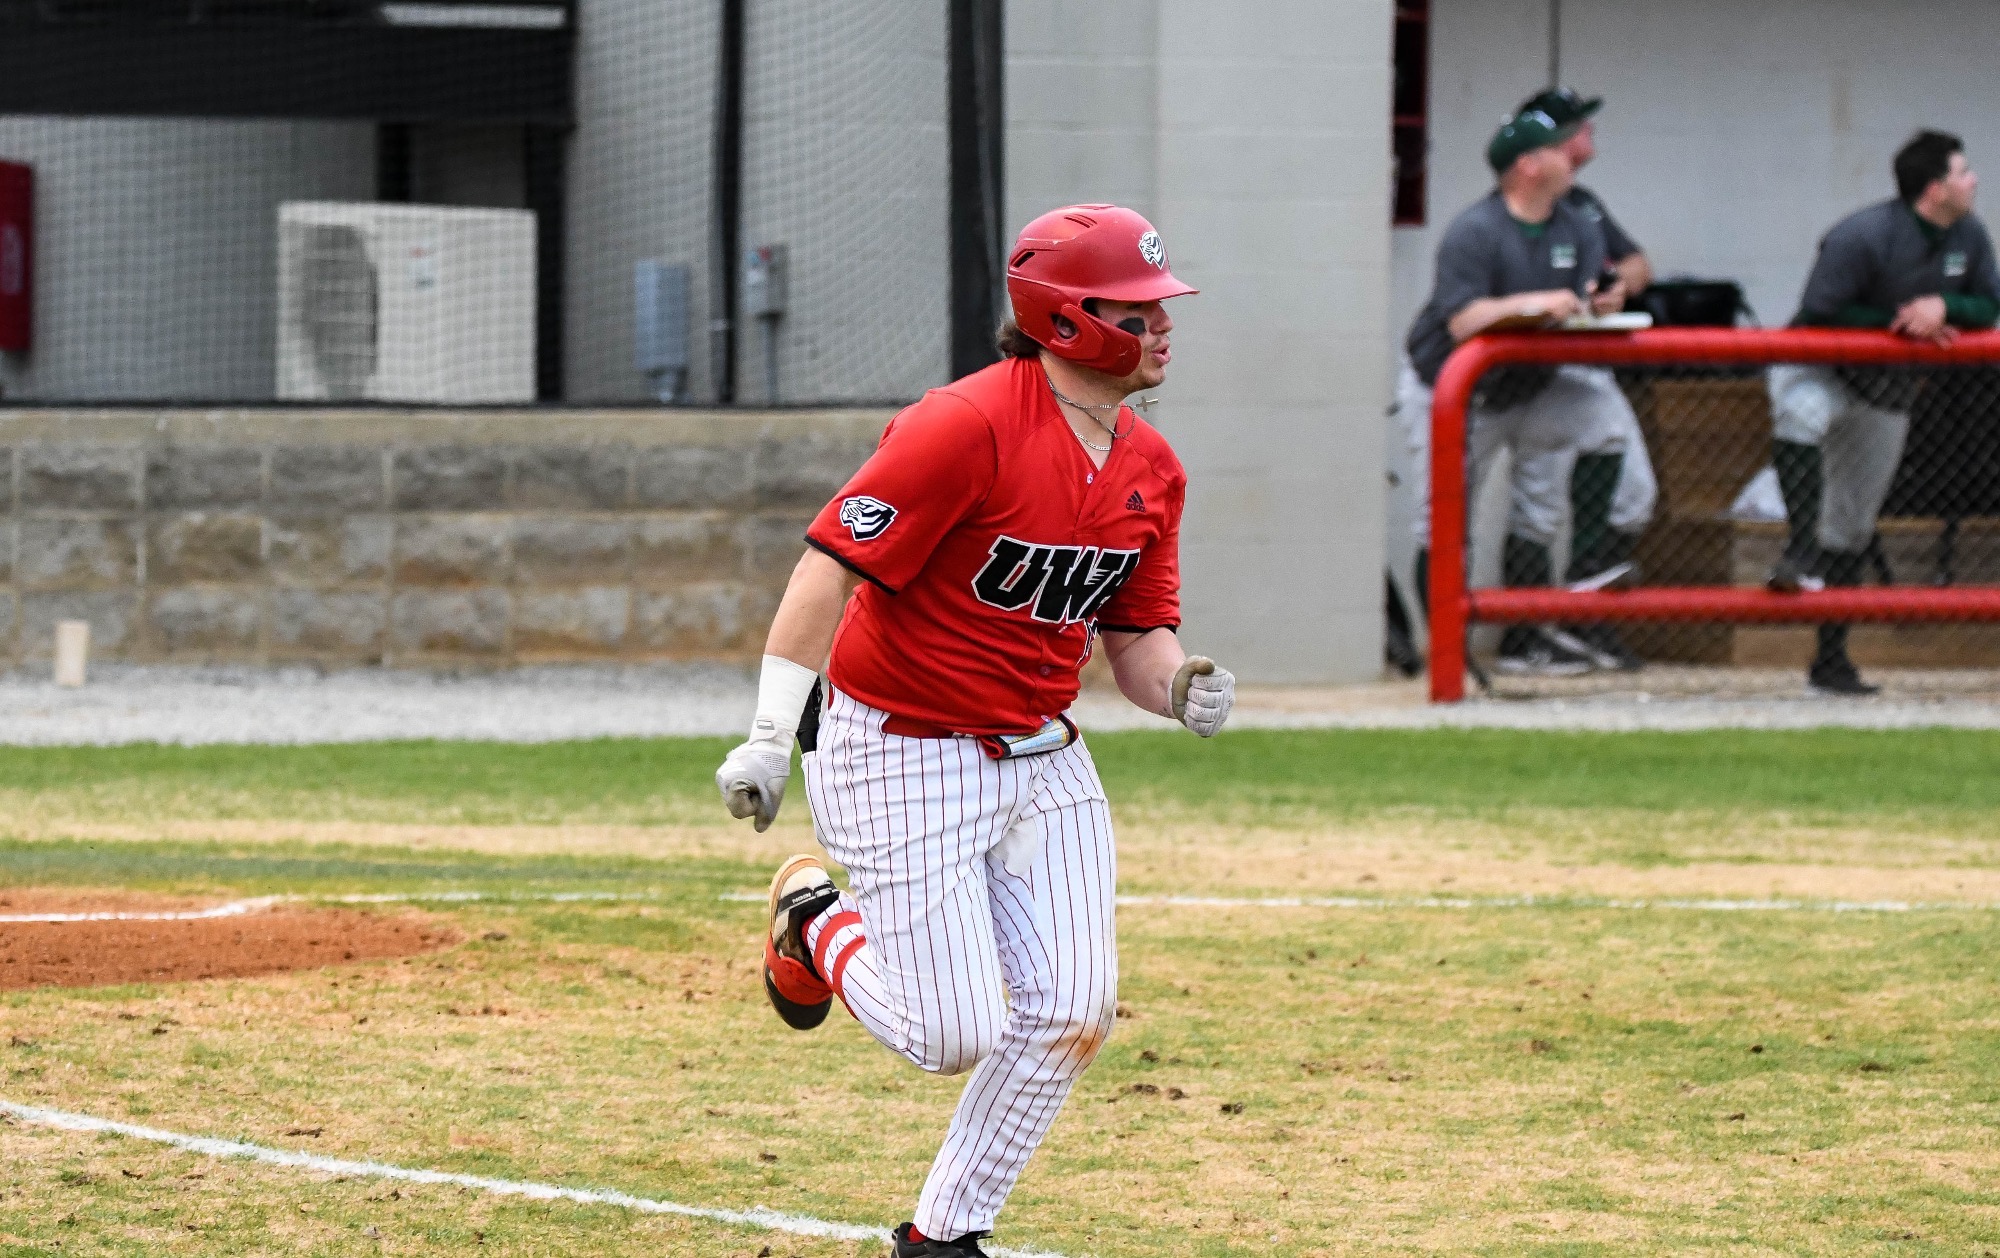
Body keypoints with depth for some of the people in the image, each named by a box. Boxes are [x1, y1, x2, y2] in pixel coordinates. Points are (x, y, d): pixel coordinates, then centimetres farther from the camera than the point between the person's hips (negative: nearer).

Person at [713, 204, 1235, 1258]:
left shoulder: (1150, 469, 4)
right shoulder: (968, 428, -21)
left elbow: (1136, 639, 12)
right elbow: (832, 565, -22)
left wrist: (1181, 686, -12)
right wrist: (773, 734, -26)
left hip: (1045, 764, 8)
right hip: (904, 763, -7)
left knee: (1070, 1018, 0)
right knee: (958, 1036, -7)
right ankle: (818, 923, 24)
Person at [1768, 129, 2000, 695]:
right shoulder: (1862, 238, -26)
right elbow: (1817, 315, -25)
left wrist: (1941, 306, -23)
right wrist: (1901, 323, -24)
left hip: (1886, 394, 6)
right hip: (1818, 370, -6)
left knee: (1852, 529, 10)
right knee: (1801, 414, -42)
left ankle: (1831, 659, 16)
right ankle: (1800, 557, -47)